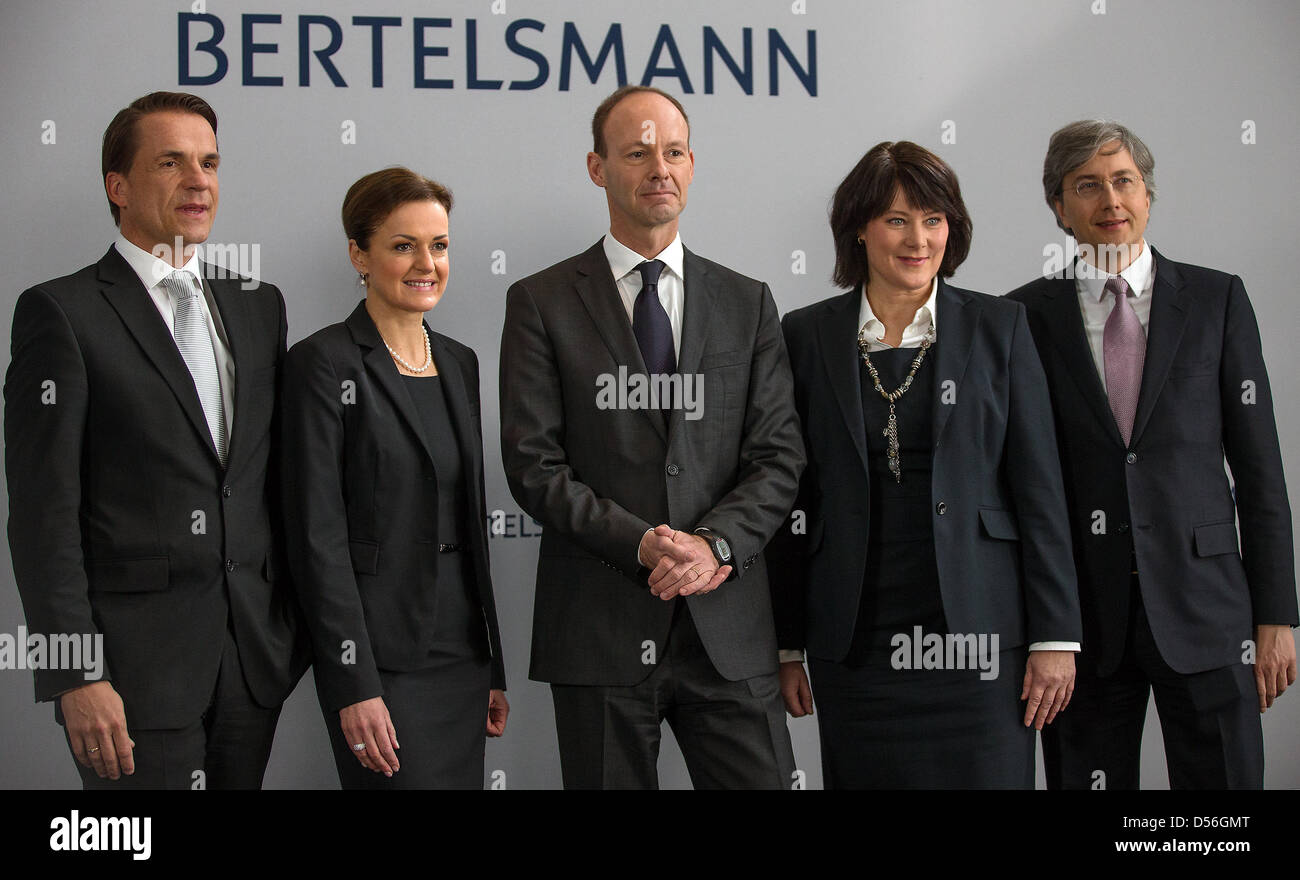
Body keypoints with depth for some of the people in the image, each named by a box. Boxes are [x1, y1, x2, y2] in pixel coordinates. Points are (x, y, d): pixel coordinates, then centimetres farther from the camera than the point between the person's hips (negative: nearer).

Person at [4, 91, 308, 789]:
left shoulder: (259, 306, 13)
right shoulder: (61, 312, -4)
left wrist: (294, 623, 12)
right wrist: (76, 677, -14)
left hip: (256, 655, 5)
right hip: (135, 664, -5)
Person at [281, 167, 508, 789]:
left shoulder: (459, 362, 12)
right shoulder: (324, 363, -8)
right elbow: (316, 534, -13)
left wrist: (493, 666, 14)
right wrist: (354, 684, -17)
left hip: (462, 652, 7)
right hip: (381, 657, -6)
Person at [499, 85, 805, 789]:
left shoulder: (747, 303, 11)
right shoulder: (542, 303, 3)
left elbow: (779, 456, 5)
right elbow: (532, 464, -4)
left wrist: (715, 542, -12)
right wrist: (641, 544, -14)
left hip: (727, 629, 2)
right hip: (597, 628, -2)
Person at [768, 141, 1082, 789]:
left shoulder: (999, 329, 3)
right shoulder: (807, 336, 5)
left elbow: (1039, 488, 1)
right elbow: (790, 499, 7)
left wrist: (1054, 636, -3)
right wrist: (785, 643, 5)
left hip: (977, 630, -1)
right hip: (855, 639, 1)